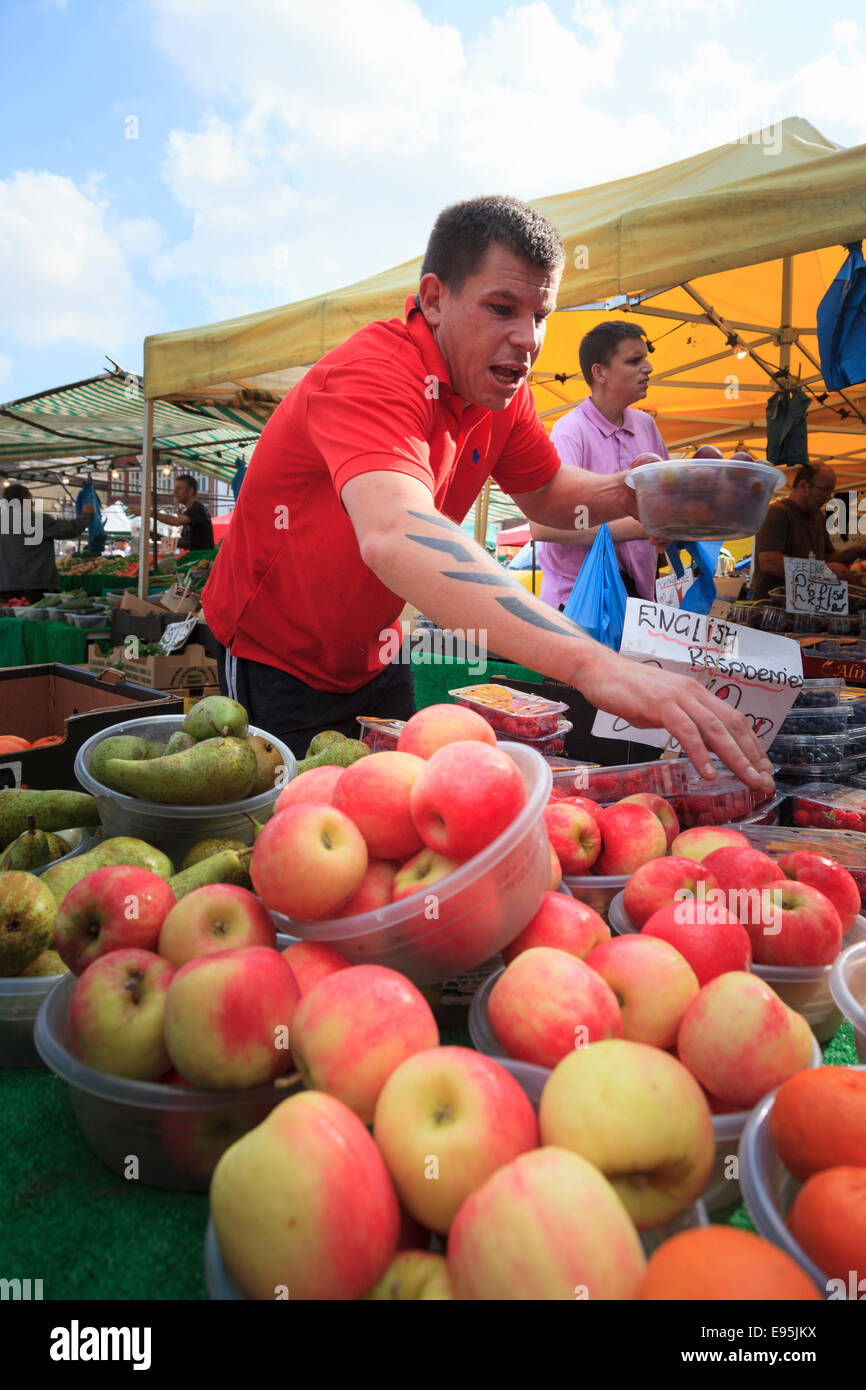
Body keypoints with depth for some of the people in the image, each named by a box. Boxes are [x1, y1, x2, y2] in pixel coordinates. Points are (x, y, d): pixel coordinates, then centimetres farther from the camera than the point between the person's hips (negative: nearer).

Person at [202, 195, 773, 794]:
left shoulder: (501, 387, -6)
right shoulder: (373, 375, -32)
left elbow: (547, 492, 10)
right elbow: (395, 536, -51)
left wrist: (632, 492, -15)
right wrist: (597, 665, -61)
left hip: (373, 657, 7)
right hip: (275, 661, -7)